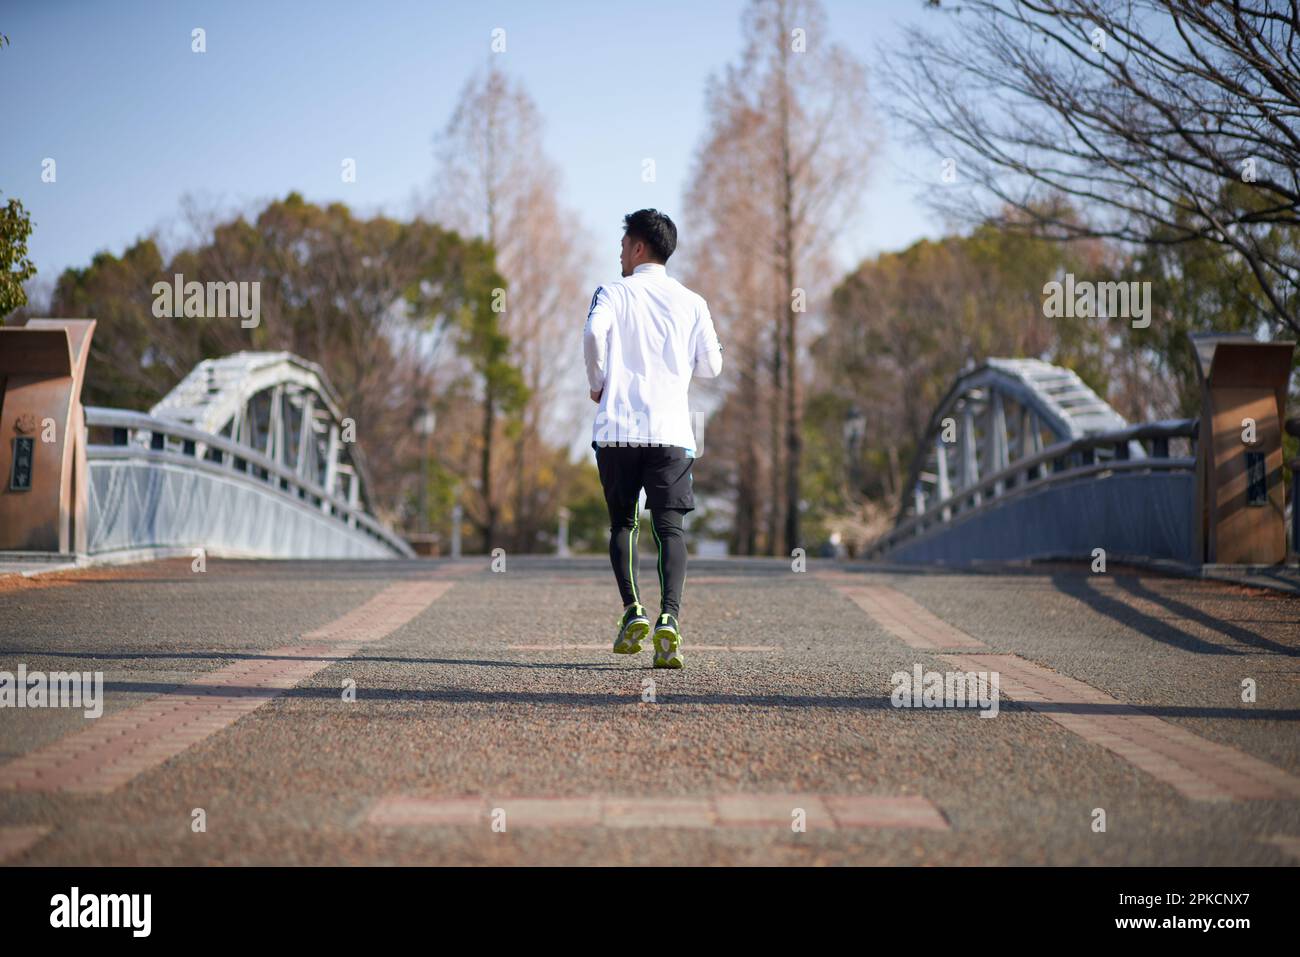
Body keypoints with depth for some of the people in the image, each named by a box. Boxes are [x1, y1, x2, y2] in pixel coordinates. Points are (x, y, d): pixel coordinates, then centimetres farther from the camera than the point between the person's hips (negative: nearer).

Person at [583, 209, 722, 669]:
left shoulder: (613, 293, 4)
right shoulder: (692, 303, 11)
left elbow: (594, 333, -16)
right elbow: (711, 366, 12)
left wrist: (598, 383, 0)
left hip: (617, 429, -1)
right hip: (671, 431, 1)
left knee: (622, 524, 15)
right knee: (670, 527, -3)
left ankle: (632, 610, 1)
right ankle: (668, 618, -22)